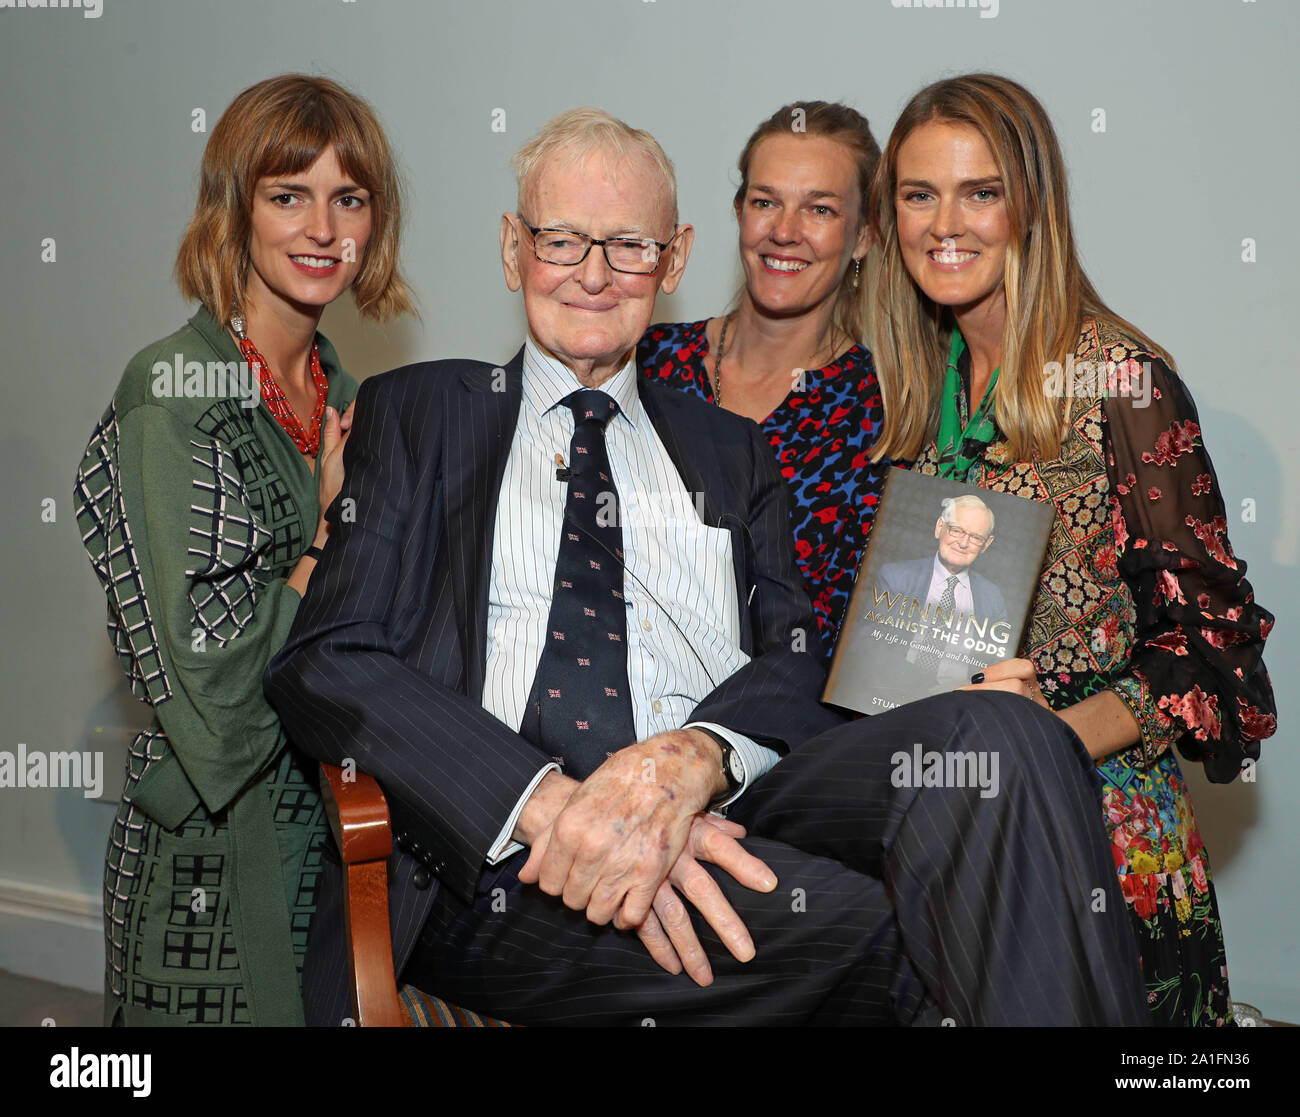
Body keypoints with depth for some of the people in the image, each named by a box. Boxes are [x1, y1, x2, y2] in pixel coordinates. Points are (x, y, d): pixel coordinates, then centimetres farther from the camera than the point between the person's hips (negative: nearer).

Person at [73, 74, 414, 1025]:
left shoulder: (342, 393, 7)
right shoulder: (171, 392, -16)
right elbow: (214, 678, -22)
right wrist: (335, 525, -14)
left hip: (342, 822, 7)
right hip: (220, 851, -7)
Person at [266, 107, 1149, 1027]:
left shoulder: (731, 451, 25)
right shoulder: (415, 415, 17)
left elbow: (797, 661, 10)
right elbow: (325, 665, 2)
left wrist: (696, 756, -17)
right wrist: (551, 802, -17)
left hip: (725, 810, 4)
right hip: (507, 860, -4)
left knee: (996, 735, -28)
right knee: (903, 939, -34)